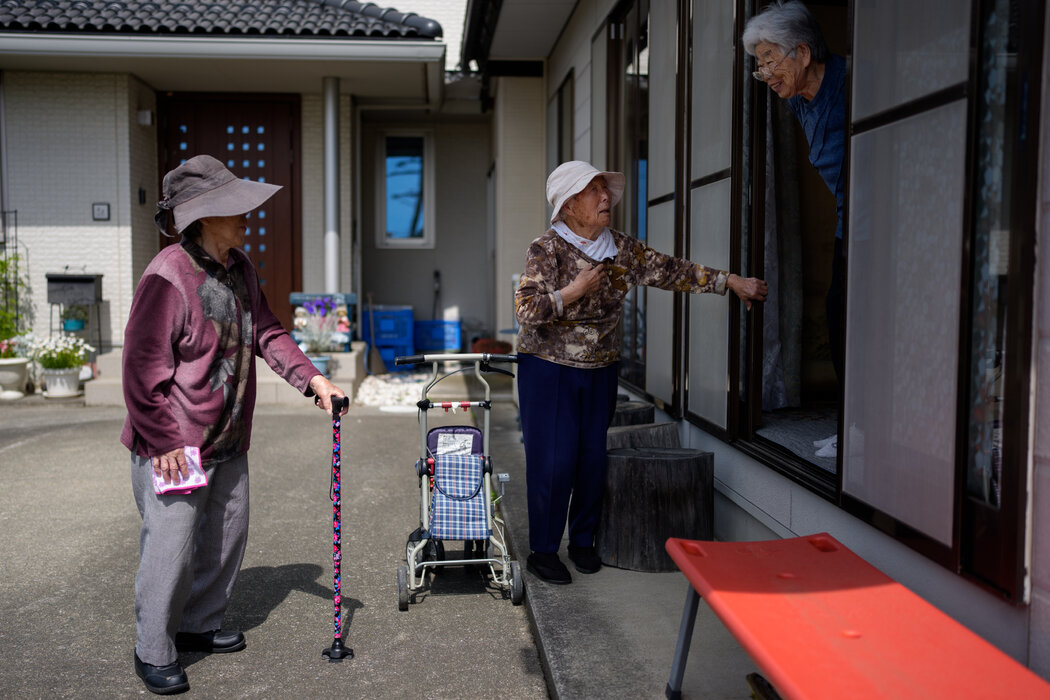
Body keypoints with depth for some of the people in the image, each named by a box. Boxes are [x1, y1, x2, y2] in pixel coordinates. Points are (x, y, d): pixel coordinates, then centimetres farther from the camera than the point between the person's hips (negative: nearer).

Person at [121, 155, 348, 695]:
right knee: (171, 549, -1)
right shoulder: (168, 277, -22)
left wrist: (311, 377, 3)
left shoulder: (238, 267, 6)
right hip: (173, 446, -9)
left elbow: (265, 332, 15)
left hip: (228, 442, 9)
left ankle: (200, 625, 38)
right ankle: (153, 653, 18)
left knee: (226, 537, 18)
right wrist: (163, 441, -21)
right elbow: (142, 367, -21)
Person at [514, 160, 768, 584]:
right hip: (548, 369, -5)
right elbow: (526, 310, -21)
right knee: (553, 460, -5)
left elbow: (672, 271, 7)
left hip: (600, 370, 5)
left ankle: (582, 541, 25)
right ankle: (543, 551, 9)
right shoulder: (547, 249, -13)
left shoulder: (623, 249, 2)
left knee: (593, 457, 7)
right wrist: (576, 290, -23)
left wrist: (731, 282, 5)